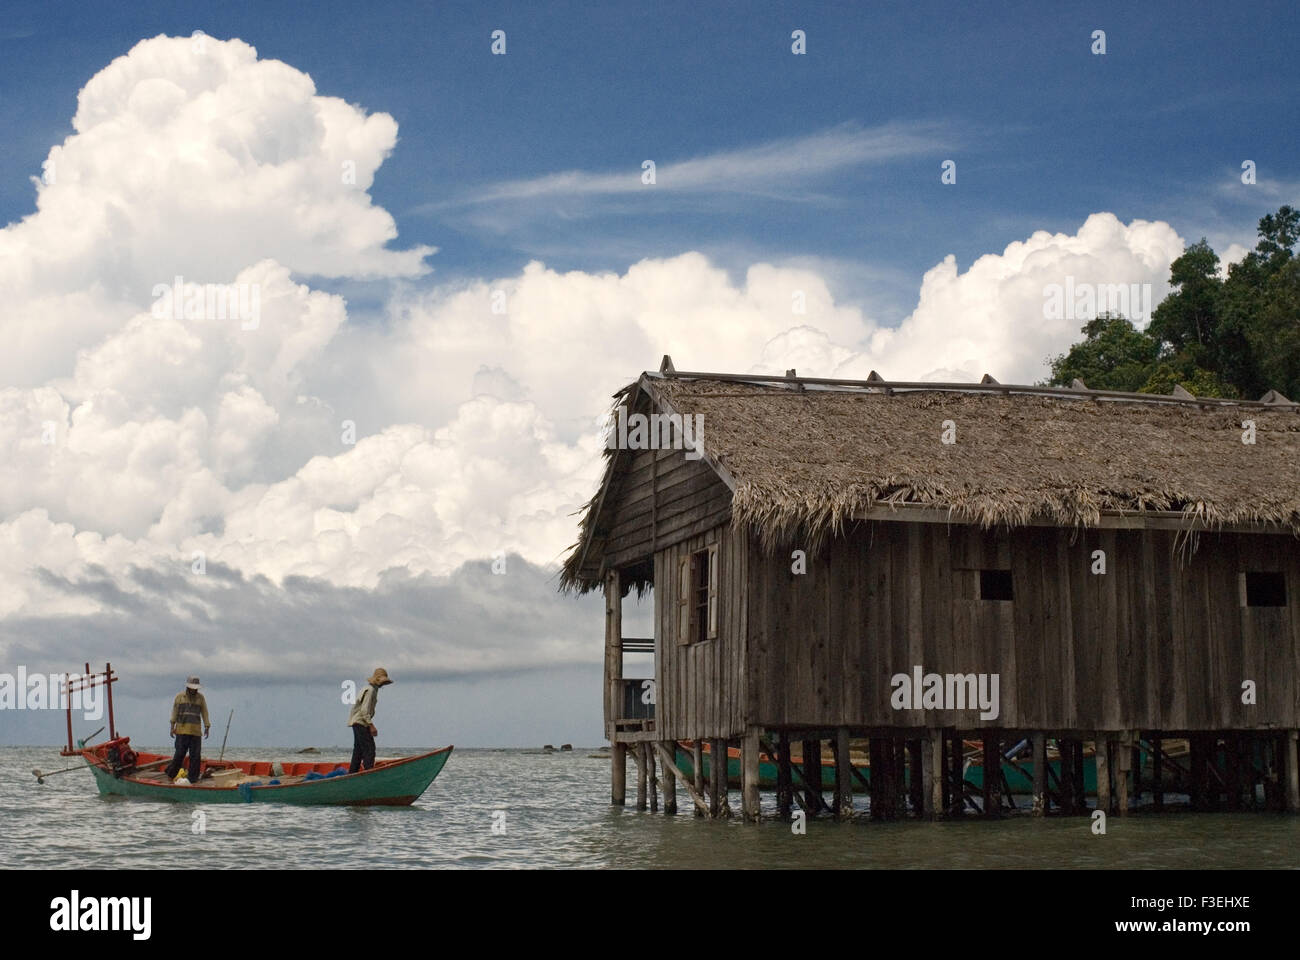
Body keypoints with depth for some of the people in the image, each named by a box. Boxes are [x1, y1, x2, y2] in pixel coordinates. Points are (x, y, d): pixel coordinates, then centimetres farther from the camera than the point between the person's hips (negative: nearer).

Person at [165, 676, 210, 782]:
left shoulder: (200, 697, 9)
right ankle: (170, 774, 12)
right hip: (181, 731, -2)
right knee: (180, 754, -6)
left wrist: (207, 727, 3)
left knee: (196, 756, -1)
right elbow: (174, 712, 3)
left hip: (195, 732, 2)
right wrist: (172, 727, -2)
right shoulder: (179, 696, 4)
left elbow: (204, 713, 9)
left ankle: (193, 779, 6)